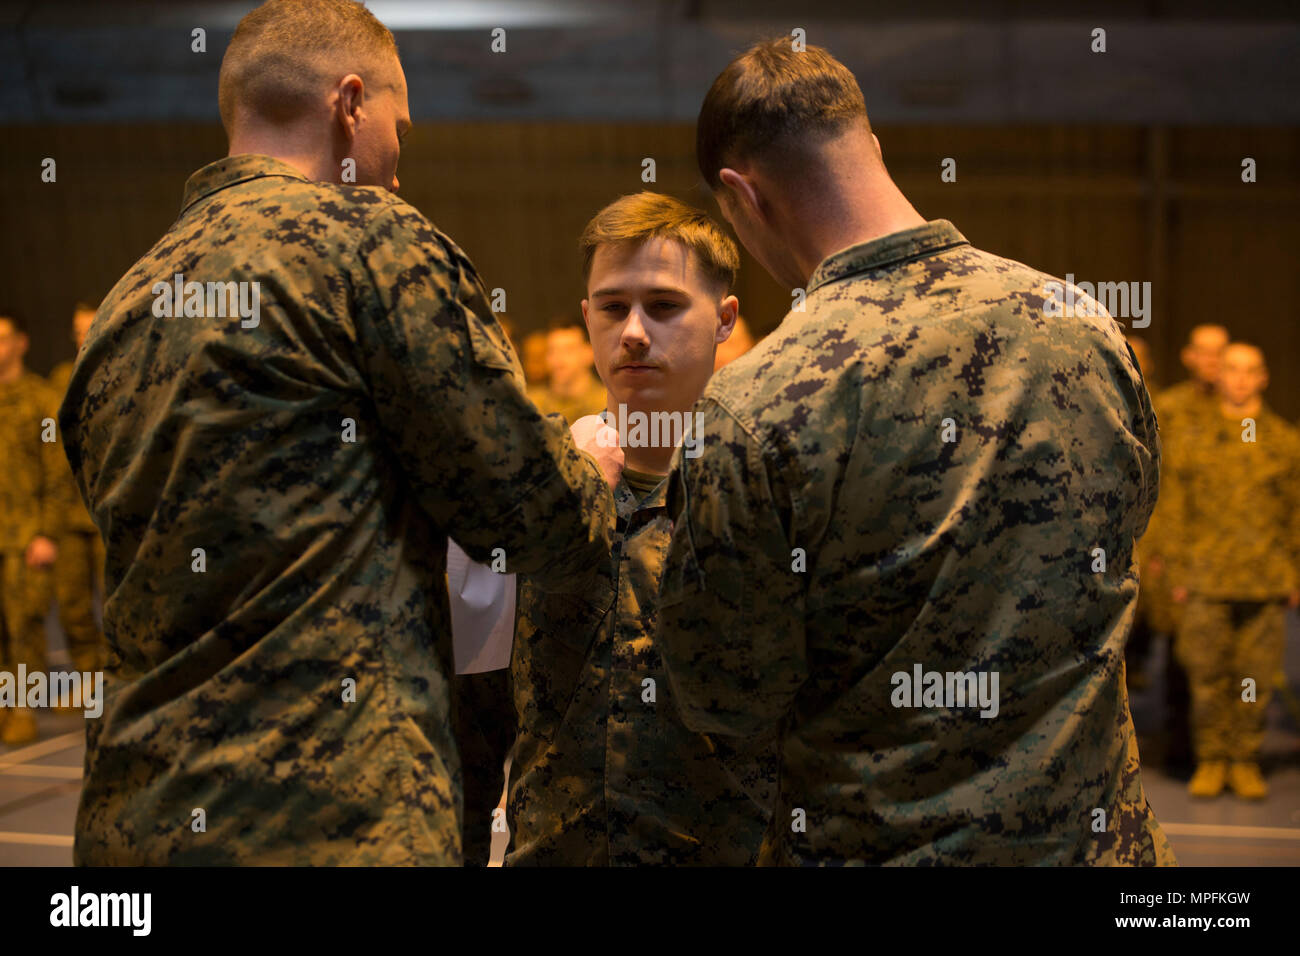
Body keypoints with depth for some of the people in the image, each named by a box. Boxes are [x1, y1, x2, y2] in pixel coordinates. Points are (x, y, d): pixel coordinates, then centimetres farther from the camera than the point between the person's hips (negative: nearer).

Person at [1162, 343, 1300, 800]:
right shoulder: (1192, 442, 6)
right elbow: (1174, 509, 7)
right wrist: (1178, 573, 2)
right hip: (1208, 583, 0)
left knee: (1257, 676, 3)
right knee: (1207, 676, 0)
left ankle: (1246, 762, 16)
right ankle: (1210, 760, 13)